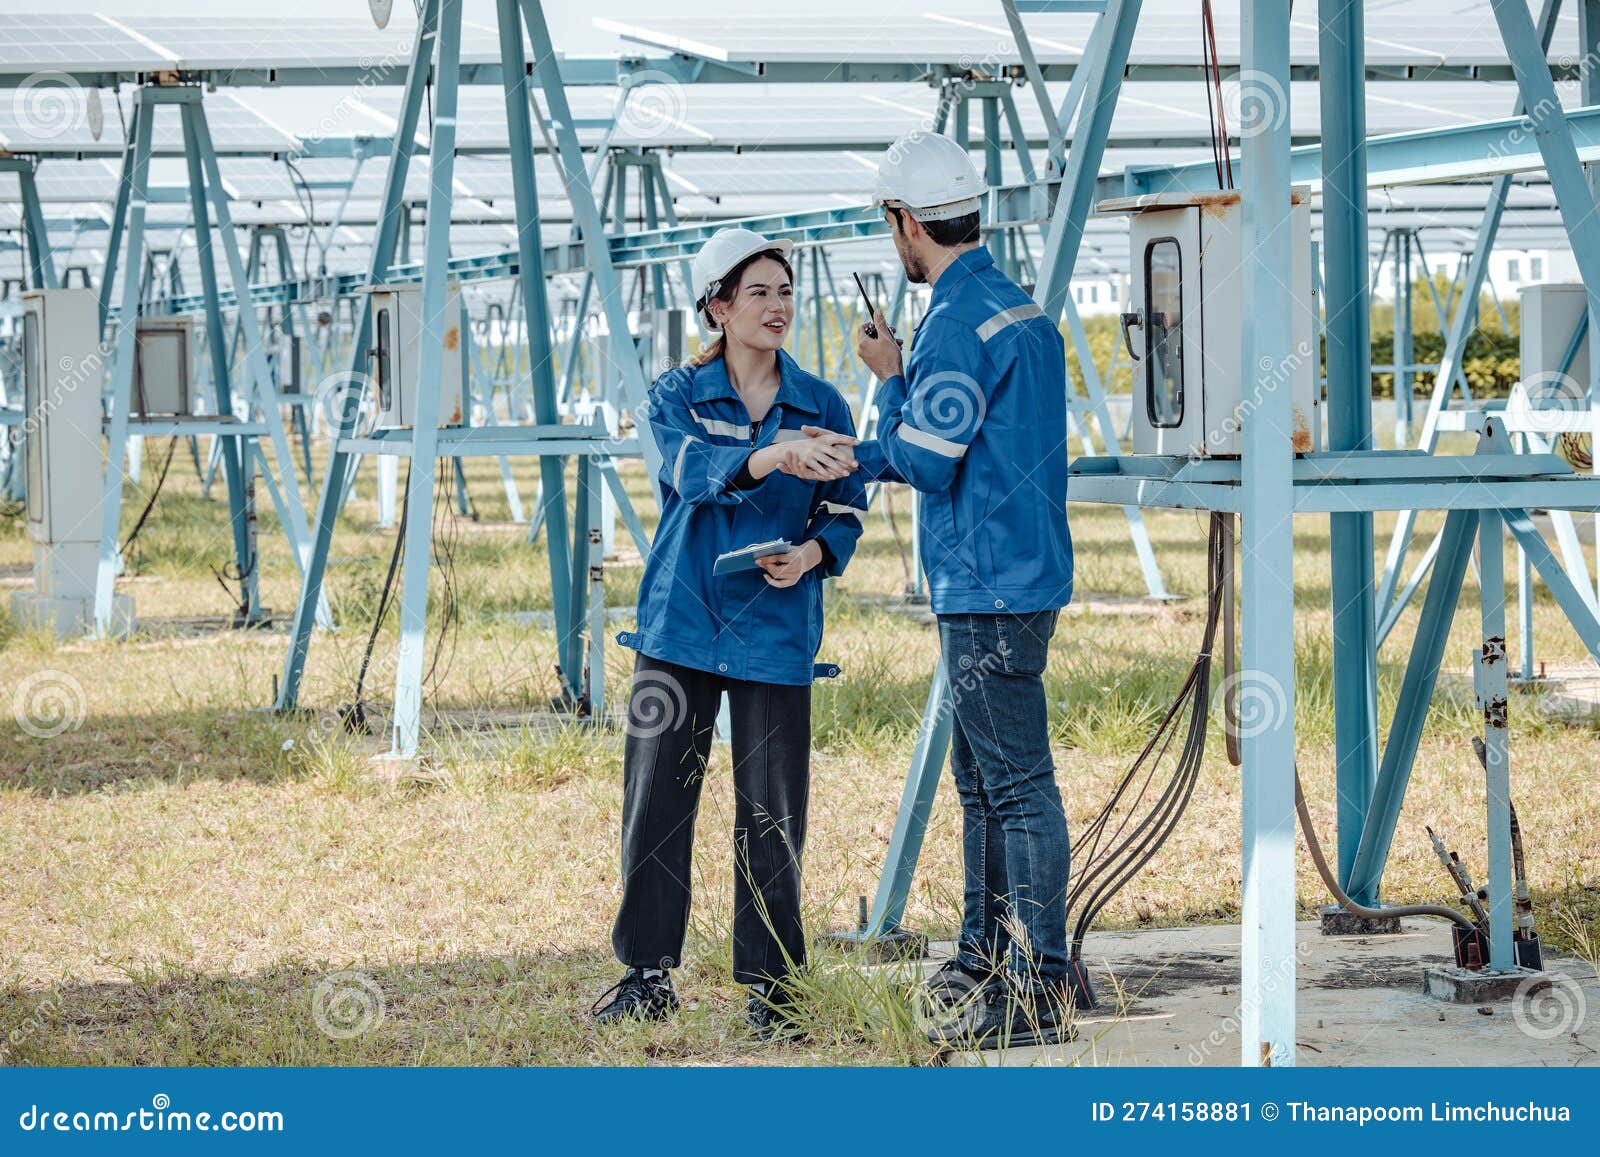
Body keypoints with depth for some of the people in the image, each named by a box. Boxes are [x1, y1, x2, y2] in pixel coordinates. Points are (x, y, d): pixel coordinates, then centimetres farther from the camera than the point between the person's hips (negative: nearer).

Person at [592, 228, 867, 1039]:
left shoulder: (823, 407, 7)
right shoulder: (679, 395, 2)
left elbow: (846, 514, 9)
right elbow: (694, 467, -19)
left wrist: (811, 554, -15)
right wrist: (775, 457, -38)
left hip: (775, 629, 1)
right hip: (682, 622, 0)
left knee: (772, 811, 0)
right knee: (659, 795, 2)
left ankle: (770, 983, 10)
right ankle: (648, 973, 14)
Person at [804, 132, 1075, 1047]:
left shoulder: (962, 323, -17)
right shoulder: (1019, 308, 14)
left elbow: (925, 462, -15)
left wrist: (891, 379, 1)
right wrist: (851, 459, 26)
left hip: (989, 589, -10)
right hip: (1022, 577, 10)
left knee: (1019, 784, -8)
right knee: (982, 780, 18)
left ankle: (1040, 994, -7)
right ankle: (987, 964, 26)